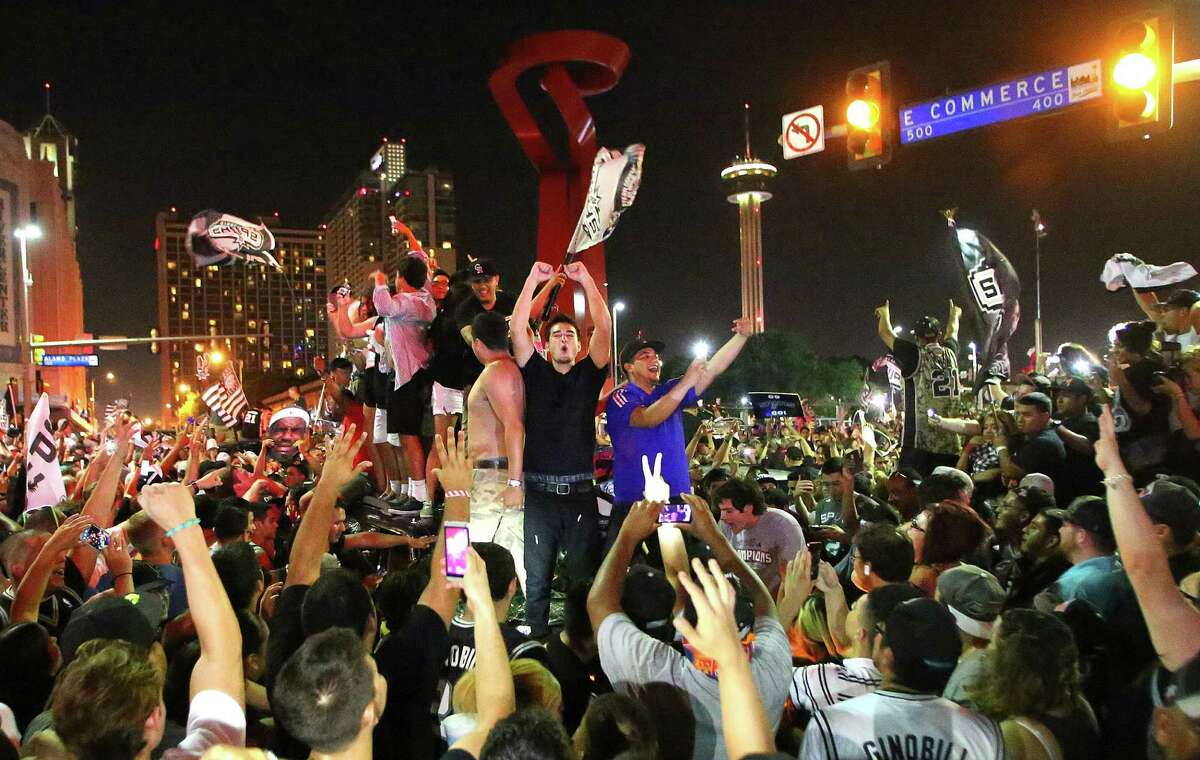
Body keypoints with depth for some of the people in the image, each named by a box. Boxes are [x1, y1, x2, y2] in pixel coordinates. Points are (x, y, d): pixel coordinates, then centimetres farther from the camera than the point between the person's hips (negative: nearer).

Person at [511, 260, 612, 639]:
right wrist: (533, 280, -6)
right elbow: (517, 329, -2)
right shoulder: (535, 373, 9)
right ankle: (536, 640, 13)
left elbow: (604, 328, -3)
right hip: (539, 490, 0)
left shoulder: (589, 374, 9)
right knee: (537, 575, 4)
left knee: (582, 574, 4)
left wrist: (586, 280, -9)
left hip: (580, 491, 0)